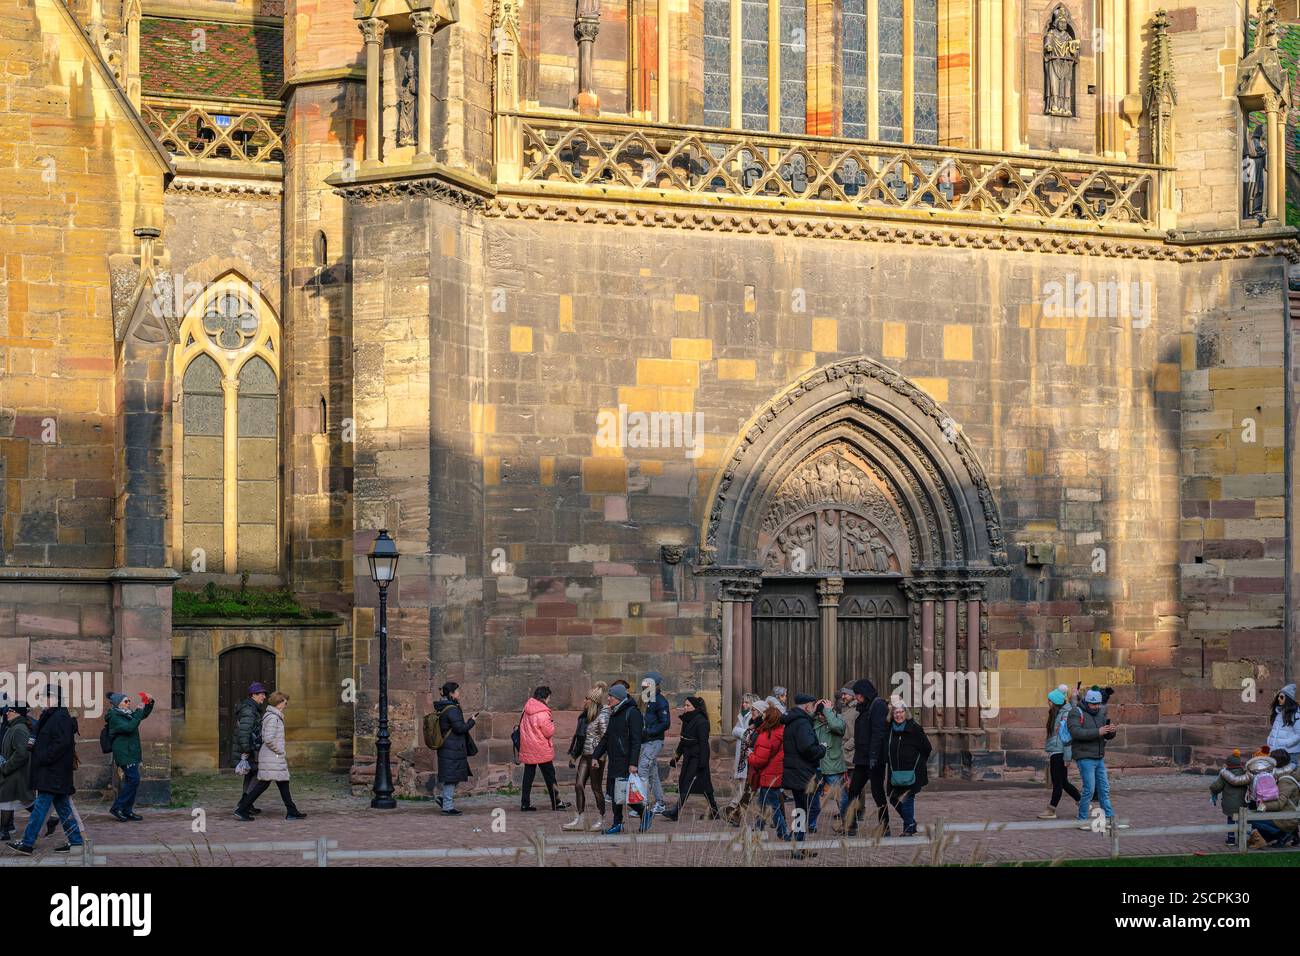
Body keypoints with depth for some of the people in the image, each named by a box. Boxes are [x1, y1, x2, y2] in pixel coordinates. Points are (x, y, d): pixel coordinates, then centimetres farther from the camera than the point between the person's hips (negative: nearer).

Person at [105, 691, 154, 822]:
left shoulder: (128, 714, 15)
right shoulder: (114, 718, -12)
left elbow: (145, 714, 27)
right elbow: (129, 727, -26)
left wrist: (150, 702, 7)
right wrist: (139, 711, -24)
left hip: (132, 754, 9)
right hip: (124, 755, -9)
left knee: (131, 782, 8)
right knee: (133, 780, -14)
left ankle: (127, 811, 13)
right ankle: (117, 808, -8)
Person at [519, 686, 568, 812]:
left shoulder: (527, 710, 5)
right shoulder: (542, 713, -18)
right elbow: (549, 732, -15)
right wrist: (552, 723, 4)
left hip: (527, 749, 6)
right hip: (542, 750, -6)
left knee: (528, 776, 9)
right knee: (549, 776, 6)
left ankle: (525, 804, 6)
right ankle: (556, 803, 12)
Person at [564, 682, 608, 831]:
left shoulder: (602, 716, -12)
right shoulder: (586, 715, 12)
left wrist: (597, 757, -21)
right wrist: (573, 755, 19)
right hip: (585, 755, 8)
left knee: (596, 788, 0)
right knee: (578, 785, 3)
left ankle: (601, 820, 11)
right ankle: (580, 820, 6)